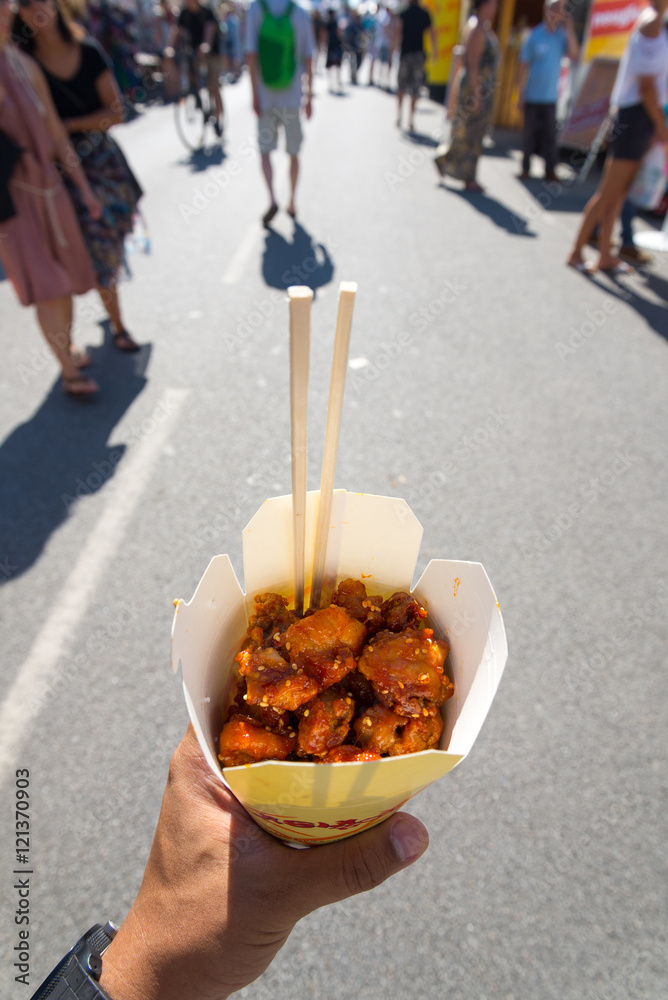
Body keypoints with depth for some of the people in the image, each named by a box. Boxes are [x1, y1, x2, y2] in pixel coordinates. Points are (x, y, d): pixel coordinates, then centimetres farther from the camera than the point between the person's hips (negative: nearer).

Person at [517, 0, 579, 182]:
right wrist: (520, 95, -8)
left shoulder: (562, 35, 3)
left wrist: (569, 30, -11)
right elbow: (524, 66, -2)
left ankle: (550, 170, -1)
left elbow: (574, 56, -5)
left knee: (550, 134, 0)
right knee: (529, 133, 3)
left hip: (550, 97, 3)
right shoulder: (534, 36, -3)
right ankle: (526, 169, 11)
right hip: (532, 96, -2)